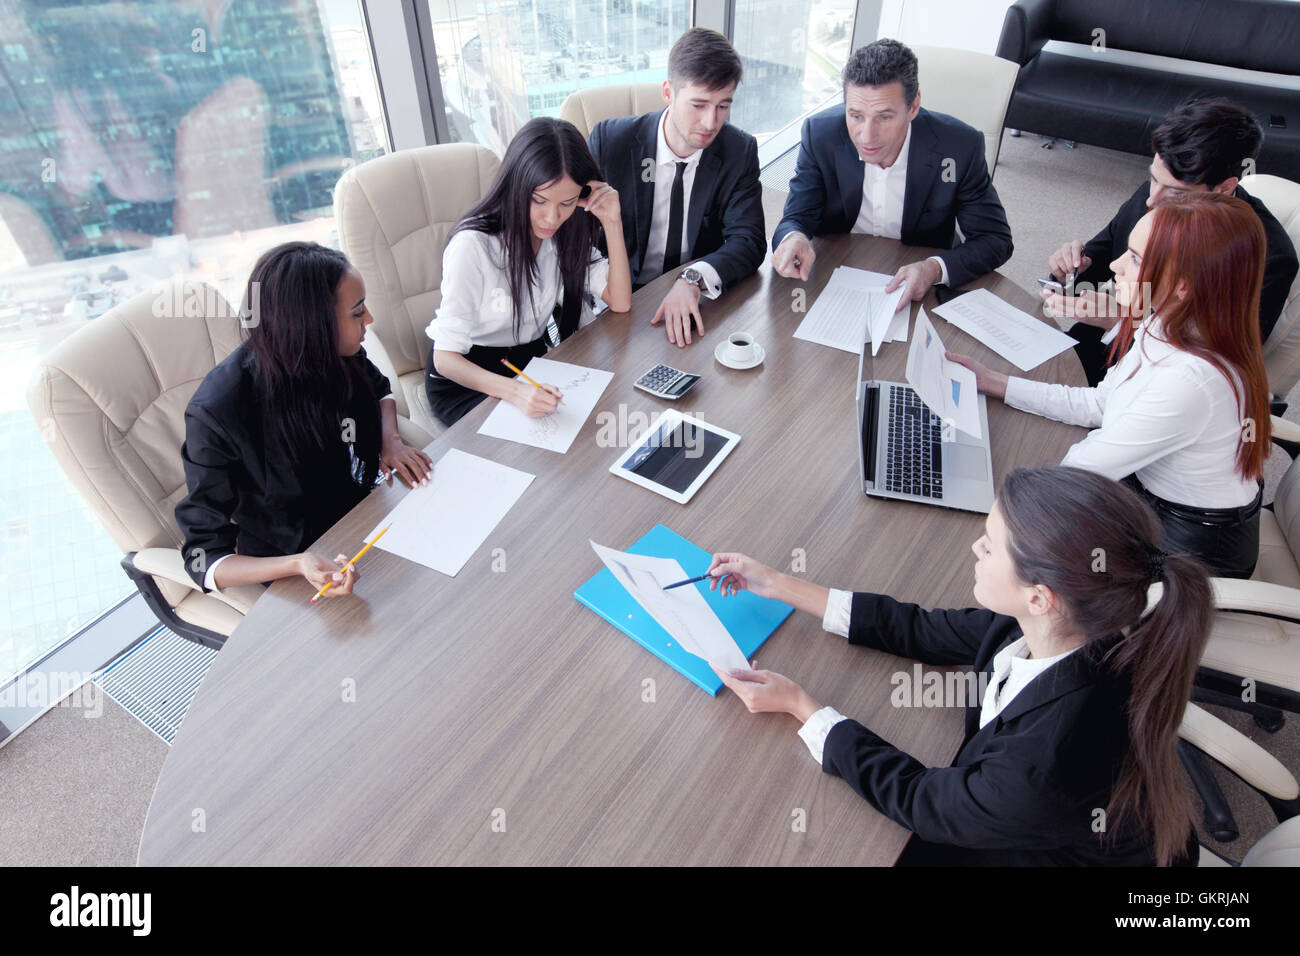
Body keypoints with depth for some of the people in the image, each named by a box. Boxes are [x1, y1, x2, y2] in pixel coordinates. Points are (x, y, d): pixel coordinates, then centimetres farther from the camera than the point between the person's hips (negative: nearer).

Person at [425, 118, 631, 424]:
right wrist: (514, 390, -44)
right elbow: (446, 358, -25)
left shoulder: (566, 234, -4)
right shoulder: (473, 245, -24)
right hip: (466, 379, -6)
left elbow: (620, 302, -5)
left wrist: (612, 222, -17)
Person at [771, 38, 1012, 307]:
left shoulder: (961, 146, -15)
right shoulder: (820, 133, -12)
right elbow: (797, 218, -9)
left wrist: (936, 269, -30)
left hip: (916, 289, 1)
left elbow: (995, 239, -9)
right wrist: (792, 238, -36)